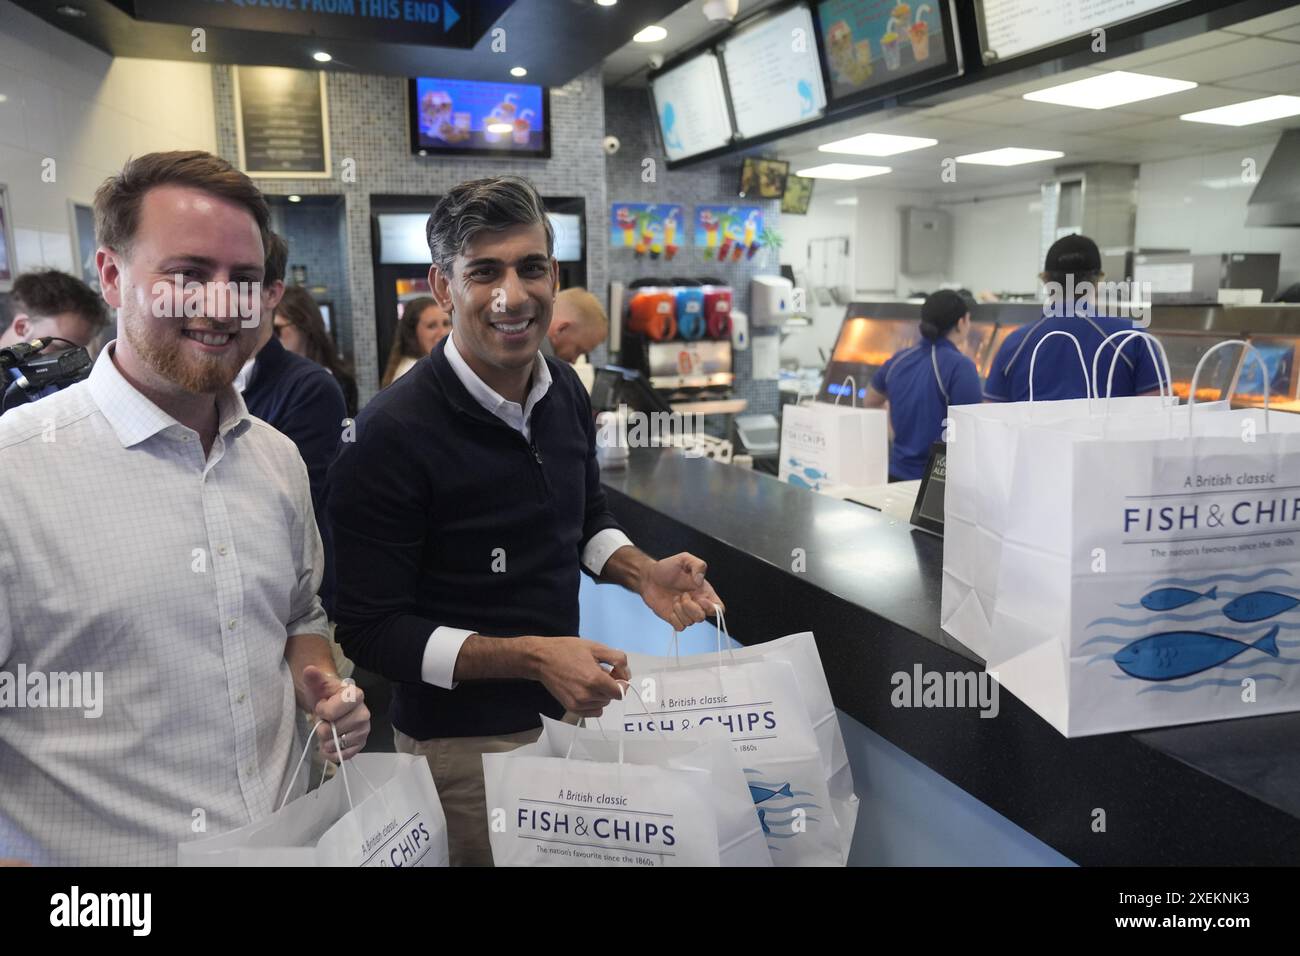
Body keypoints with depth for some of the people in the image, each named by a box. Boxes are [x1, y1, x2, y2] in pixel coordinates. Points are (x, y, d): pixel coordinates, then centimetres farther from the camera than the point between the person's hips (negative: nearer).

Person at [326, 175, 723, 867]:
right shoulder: (393, 434, -22)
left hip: (570, 710, 6)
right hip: (463, 744, -6)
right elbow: (369, 628, -20)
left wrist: (643, 573, -5)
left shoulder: (565, 391, -2)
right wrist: (530, 657, -27)